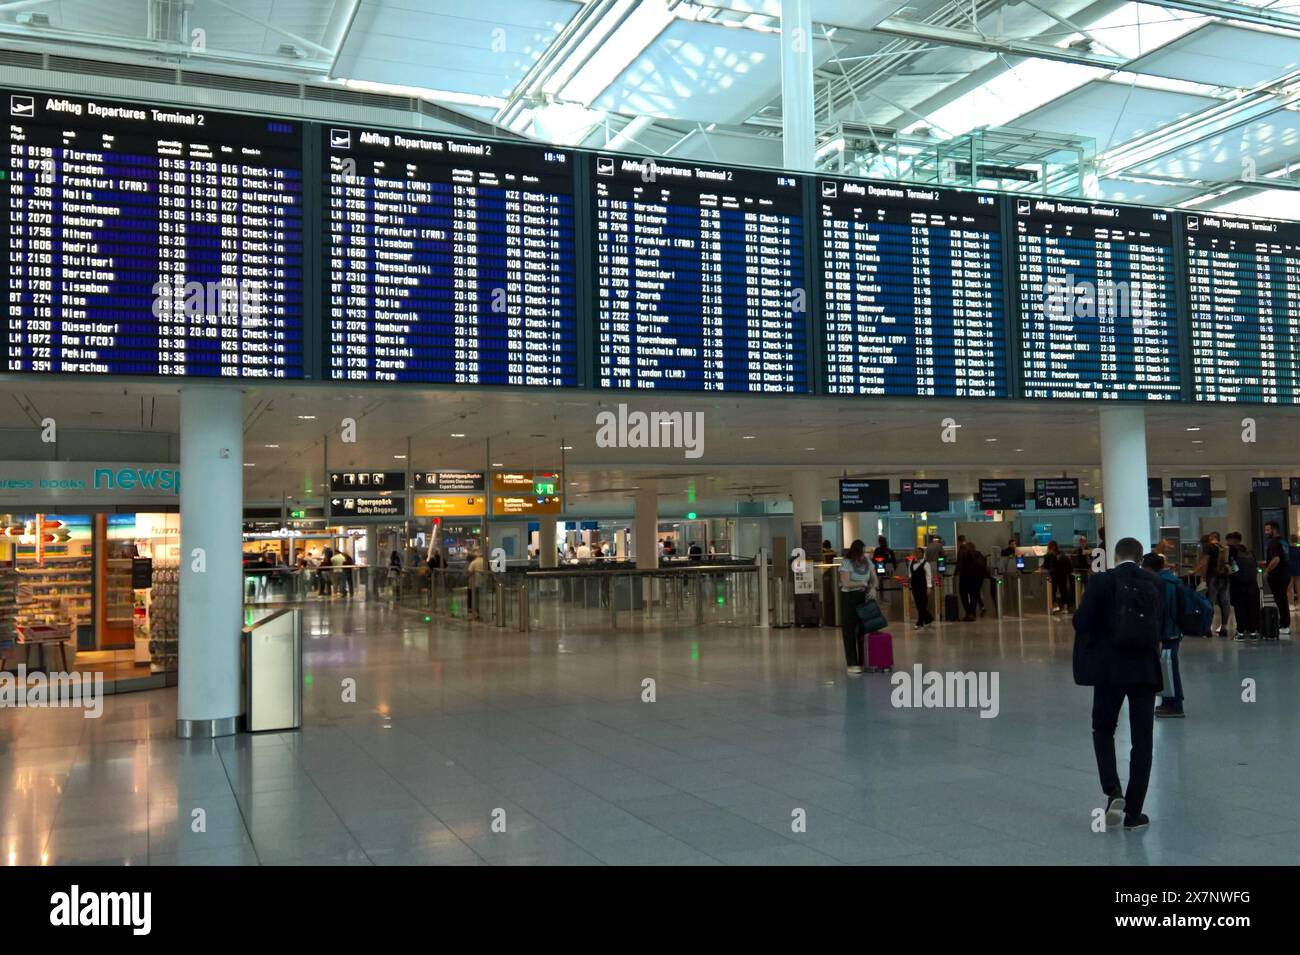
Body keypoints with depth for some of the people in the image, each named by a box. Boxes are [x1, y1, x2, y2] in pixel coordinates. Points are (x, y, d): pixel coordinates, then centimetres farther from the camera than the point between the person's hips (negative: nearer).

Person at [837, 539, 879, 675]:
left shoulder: (867, 562, 6)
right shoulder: (846, 563, -13)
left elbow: (874, 579, 9)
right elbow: (846, 583, -20)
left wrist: (873, 588, -13)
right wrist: (862, 583, -12)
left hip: (864, 597, 5)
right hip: (849, 598, -5)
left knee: (864, 629, 3)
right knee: (850, 631, -2)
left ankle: (863, 661, 13)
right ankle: (852, 664, 1)